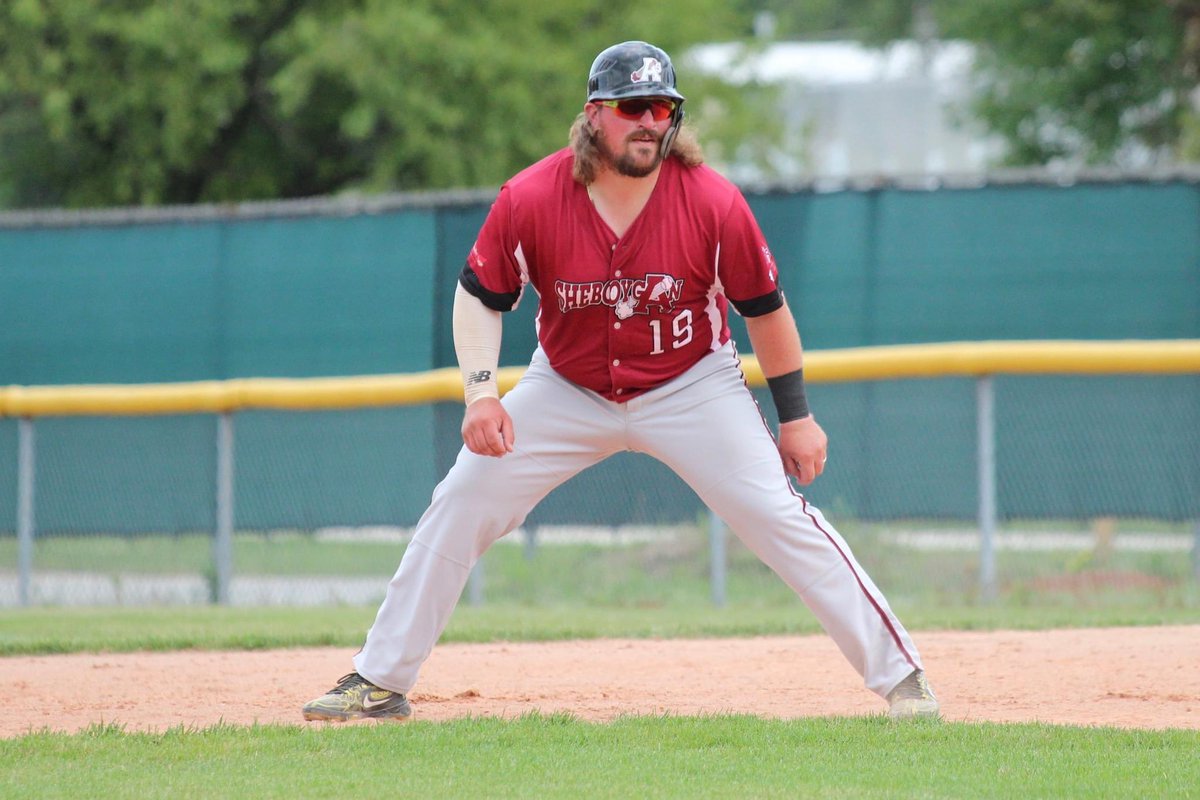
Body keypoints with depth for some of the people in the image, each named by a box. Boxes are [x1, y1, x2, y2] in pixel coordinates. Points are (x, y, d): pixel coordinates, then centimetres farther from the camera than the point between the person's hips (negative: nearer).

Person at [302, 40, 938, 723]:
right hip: (567, 390, 2)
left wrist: (796, 416, -3)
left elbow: (765, 308, -8)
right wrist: (481, 391, -20)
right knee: (459, 507, -4)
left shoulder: (714, 204, -21)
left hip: (691, 389, -2)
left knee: (782, 519, -13)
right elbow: (479, 296, -6)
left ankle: (900, 674, -5)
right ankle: (380, 683, 8)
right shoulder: (530, 200, -20)